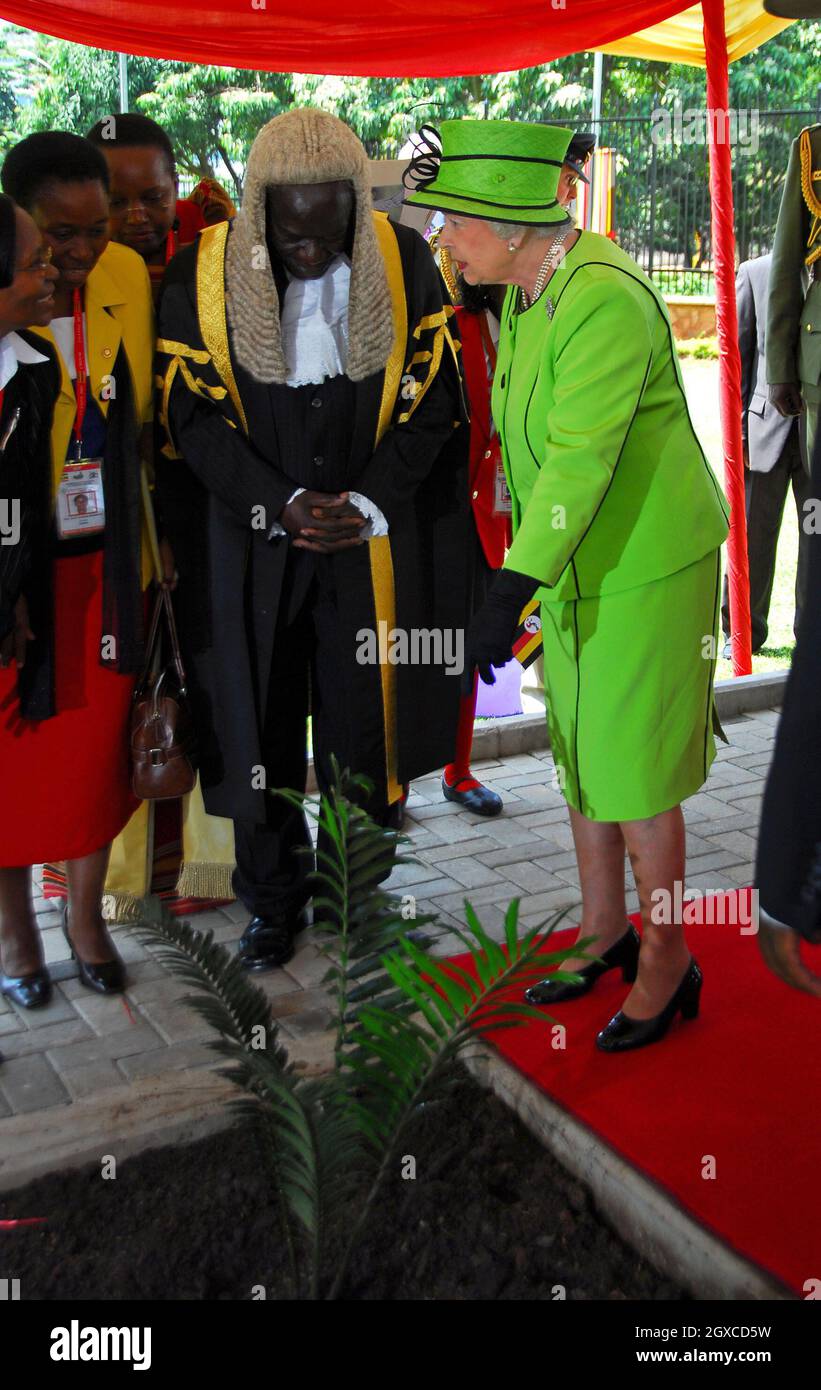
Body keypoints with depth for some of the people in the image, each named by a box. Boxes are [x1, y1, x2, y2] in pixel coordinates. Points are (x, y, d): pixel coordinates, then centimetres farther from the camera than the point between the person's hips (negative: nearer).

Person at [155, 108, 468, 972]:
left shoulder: (404, 263, -4)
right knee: (260, 724, 6)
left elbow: (429, 401, -2)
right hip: (248, 543, 0)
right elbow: (193, 416, -5)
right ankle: (272, 901, 25)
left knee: (364, 721, 6)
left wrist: (368, 503, -14)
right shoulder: (202, 274, -6)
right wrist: (284, 505, -17)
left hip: (375, 537, 1)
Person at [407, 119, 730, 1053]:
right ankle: (603, 933, 34)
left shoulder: (604, 302, -25)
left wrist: (509, 594, -37)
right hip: (576, 566, 9)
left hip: (646, 570, -9)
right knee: (580, 754, 16)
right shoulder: (526, 293, 4)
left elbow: (583, 459, -32)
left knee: (632, 775, 1)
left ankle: (666, 962, 21)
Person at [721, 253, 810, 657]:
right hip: (768, 425, 0)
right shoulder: (756, 272, 5)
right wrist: (736, 429, -2)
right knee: (753, 532, 5)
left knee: (815, 534, 6)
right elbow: (736, 354, 4)